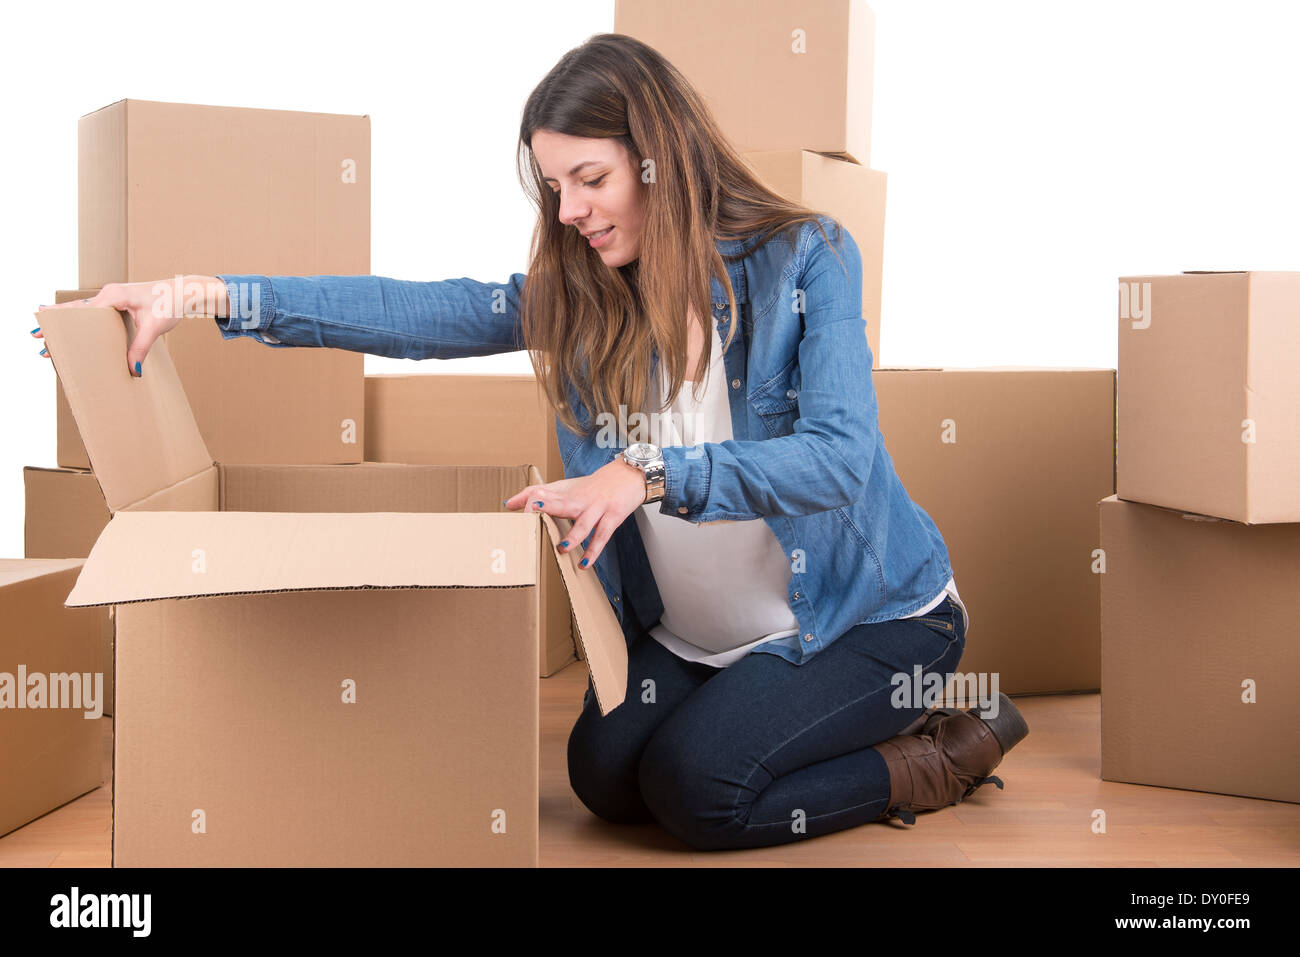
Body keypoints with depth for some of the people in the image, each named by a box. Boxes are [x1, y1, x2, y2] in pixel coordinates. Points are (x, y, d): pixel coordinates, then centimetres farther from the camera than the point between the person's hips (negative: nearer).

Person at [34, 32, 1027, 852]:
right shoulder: (579, 293, -2)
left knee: (695, 786, -22)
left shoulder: (805, 259, -16)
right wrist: (203, 295, -17)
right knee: (605, 774, -9)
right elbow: (415, 313, -9)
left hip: (865, 613, -6)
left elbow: (836, 458, -27)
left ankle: (942, 755, 2)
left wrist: (654, 473, -38)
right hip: (692, 633, 6)